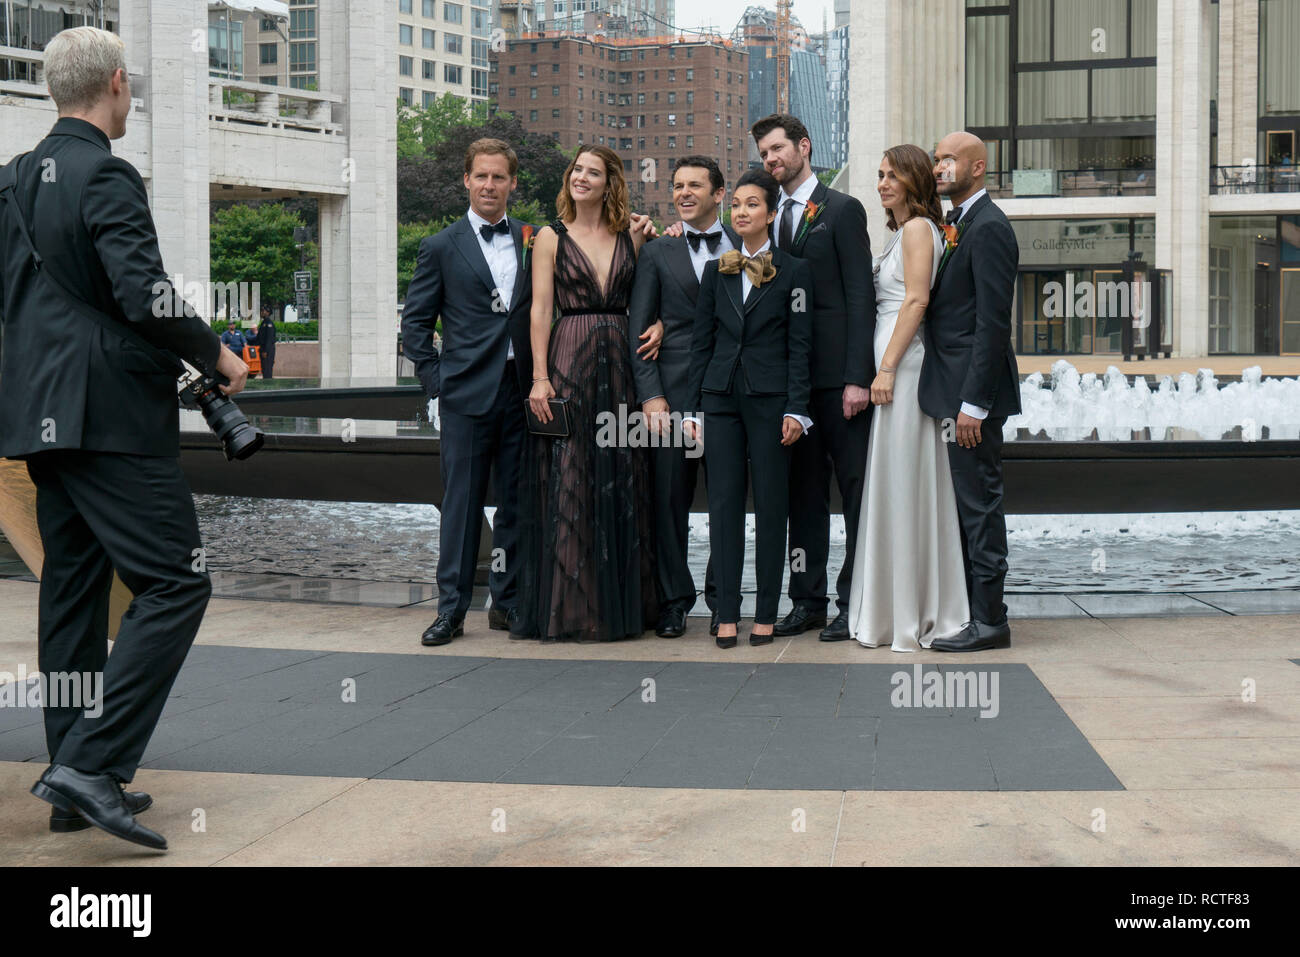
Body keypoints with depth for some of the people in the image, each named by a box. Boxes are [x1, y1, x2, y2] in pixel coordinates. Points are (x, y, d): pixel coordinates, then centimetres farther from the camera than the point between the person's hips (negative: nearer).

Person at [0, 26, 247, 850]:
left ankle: (75, 783, 17)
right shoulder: (106, 177, -12)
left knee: (73, 590, 12)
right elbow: (144, 295, -21)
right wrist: (217, 357, -8)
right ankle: (93, 764, -14)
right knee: (175, 582, -7)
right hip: (113, 414, -9)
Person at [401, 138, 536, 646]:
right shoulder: (442, 247, 3)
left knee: (517, 502, 8)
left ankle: (508, 602, 18)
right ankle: (451, 608, 5)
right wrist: (436, 380, -3)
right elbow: (414, 322, 5)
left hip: (520, 390, 3)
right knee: (461, 503, -1)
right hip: (467, 393, -3)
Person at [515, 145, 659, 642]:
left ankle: (621, 602, 15)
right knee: (568, 483, -2)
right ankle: (569, 606, 5)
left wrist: (642, 243, 1)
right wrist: (540, 378, -10)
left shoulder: (628, 235, 12)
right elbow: (540, 309, -2)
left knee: (622, 483, 6)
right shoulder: (551, 237, 4)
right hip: (569, 361, -3)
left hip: (621, 363, 3)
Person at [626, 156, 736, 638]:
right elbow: (637, 328, 6)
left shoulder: (747, 246, 9)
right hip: (674, 392, 0)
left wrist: (668, 323, -3)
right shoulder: (657, 252, 9)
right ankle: (674, 602, 12)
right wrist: (650, 395, -6)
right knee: (669, 499, 1)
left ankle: (721, 600, 13)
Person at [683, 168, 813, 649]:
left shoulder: (794, 272, 2)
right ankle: (727, 613, 5)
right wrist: (695, 407, 5)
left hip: (770, 399, -3)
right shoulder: (716, 271, 11)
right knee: (724, 502, 1)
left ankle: (766, 614, 8)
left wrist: (796, 409, -9)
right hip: (721, 397, 3)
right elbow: (701, 341, 11)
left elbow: (800, 346, -1)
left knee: (771, 503, 1)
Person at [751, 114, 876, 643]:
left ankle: (854, 603, 3)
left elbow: (860, 296, -7)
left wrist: (857, 376, -14)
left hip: (838, 376, -6)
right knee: (803, 491, 9)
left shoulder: (842, 210, -1)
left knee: (856, 490, -1)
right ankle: (807, 600, 16)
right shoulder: (769, 218, 16)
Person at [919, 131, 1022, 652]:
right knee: (967, 504, 13)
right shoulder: (957, 224, 17)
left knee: (979, 502, -5)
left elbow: (993, 322, -19)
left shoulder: (988, 228, -13)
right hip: (954, 388, 10)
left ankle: (989, 620, 2)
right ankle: (971, 609, 21)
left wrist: (973, 403, -21)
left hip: (973, 389, -10)